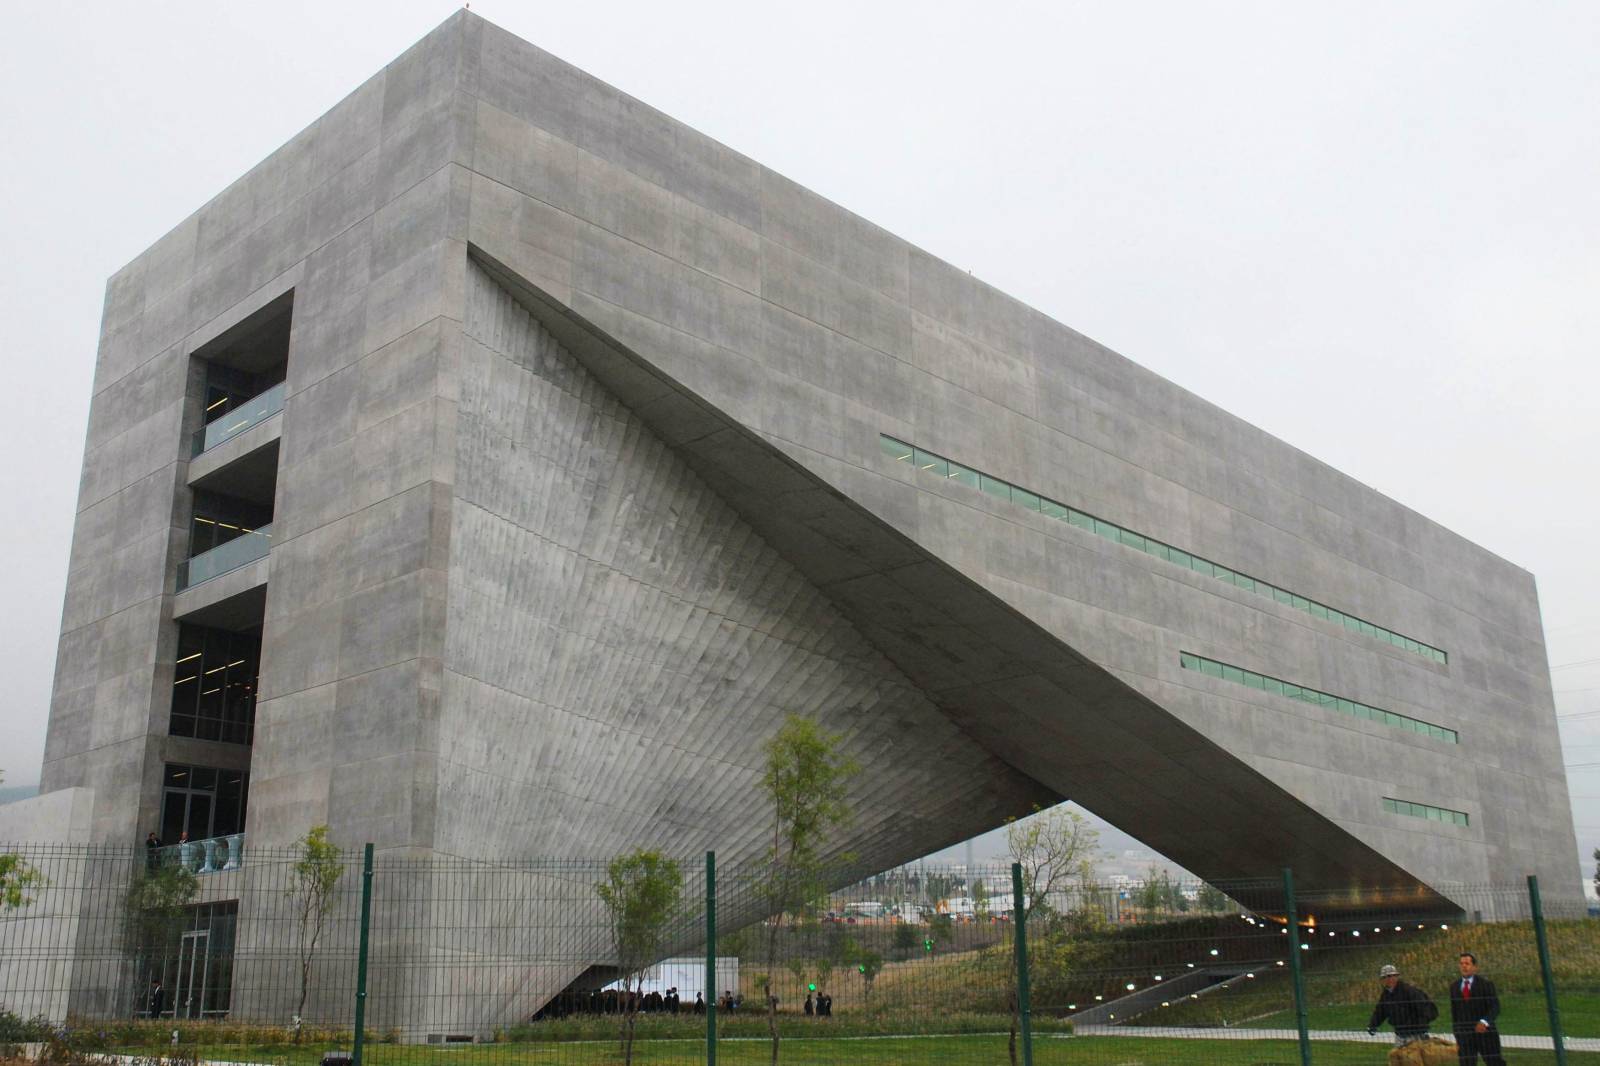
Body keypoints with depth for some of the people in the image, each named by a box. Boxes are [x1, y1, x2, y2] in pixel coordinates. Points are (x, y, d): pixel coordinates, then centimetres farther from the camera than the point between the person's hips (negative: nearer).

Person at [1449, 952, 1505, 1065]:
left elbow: (1495, 1008, -10)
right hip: (1465, 1036, 3)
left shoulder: (1485, 983, -2)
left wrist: (1484, 1022, -28)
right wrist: (1457, 1039, 10)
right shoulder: (1454, 987, 10)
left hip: (1485, 1032, -3)